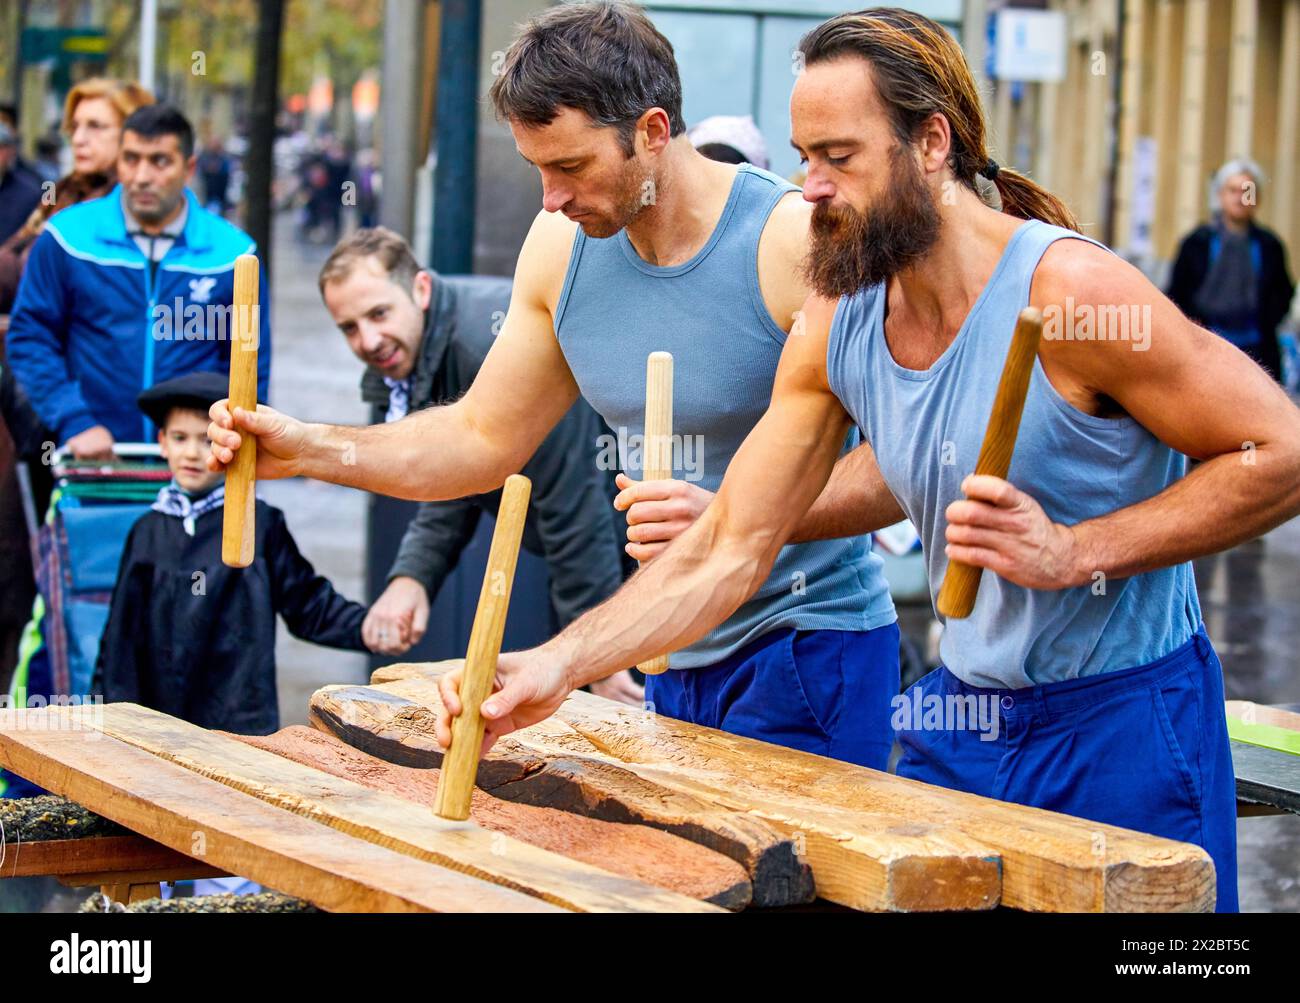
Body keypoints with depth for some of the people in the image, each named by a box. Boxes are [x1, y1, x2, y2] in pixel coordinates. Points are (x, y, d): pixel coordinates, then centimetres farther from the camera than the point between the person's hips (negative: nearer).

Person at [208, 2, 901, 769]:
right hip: (677, 651, 6)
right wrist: (307, 448, -2)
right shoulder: (563, 247, 2)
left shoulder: (794, 243, -18)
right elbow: (485, 439, 11)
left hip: (809, 647, -6)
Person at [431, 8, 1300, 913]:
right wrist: (557, 666, -13)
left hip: (1125, 727, -6)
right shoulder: (835, 328, -2)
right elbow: (729, 551, 0)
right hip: (960, 718, 6)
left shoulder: (1067, 291, -21)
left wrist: (1074, 553, -25)